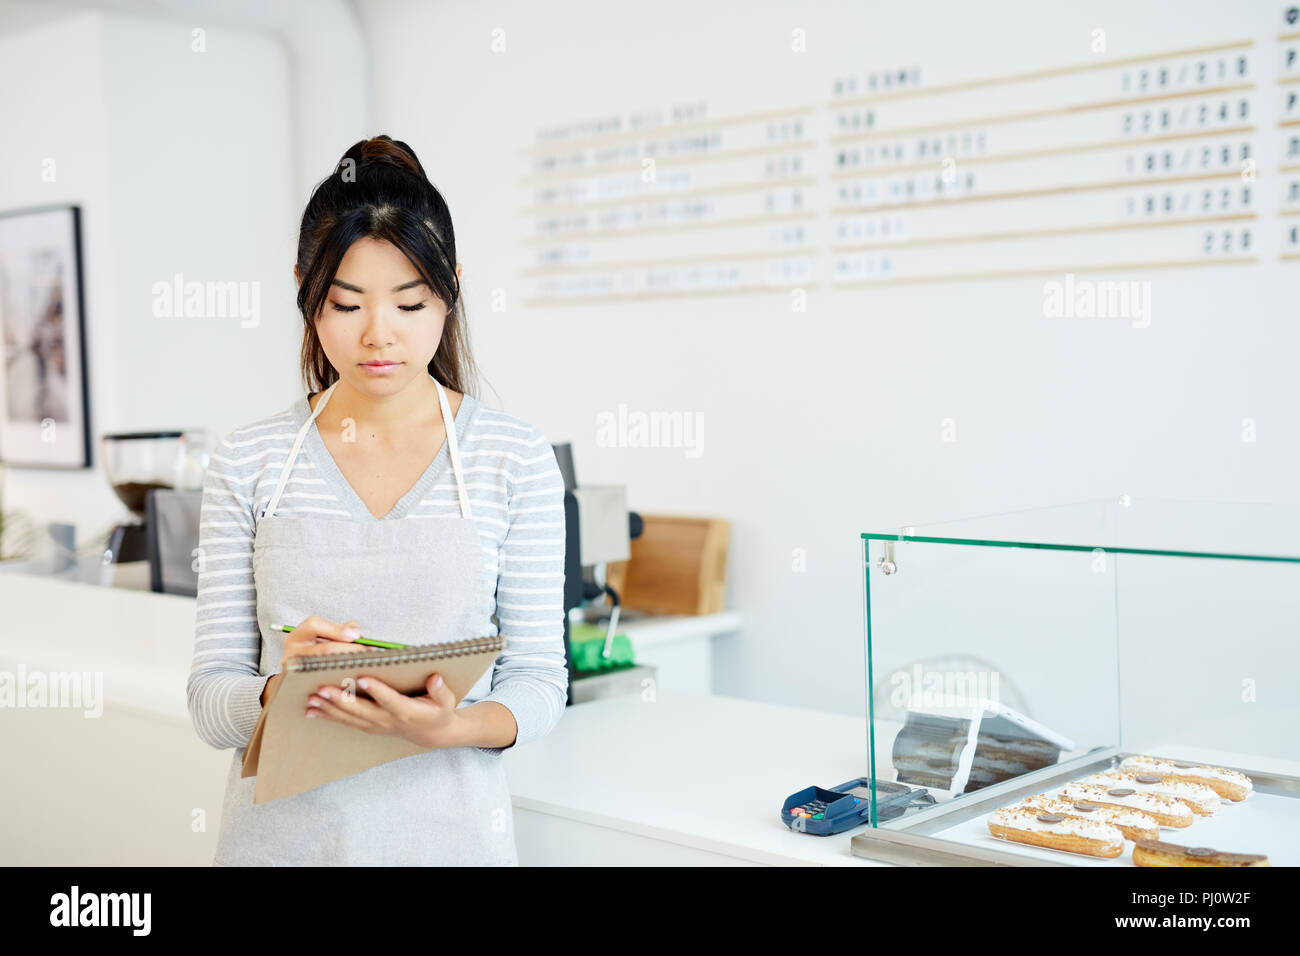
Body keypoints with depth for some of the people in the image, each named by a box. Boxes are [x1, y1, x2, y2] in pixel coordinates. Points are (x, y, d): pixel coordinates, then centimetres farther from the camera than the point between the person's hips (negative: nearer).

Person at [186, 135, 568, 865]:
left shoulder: (516, 460, -5)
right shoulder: (249, 463, -1)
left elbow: (539, 679, -3)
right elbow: (210, 699, -1)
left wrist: (453, 725, -22)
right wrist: (280, 690, -21)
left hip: (447, 827, -1)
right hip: (281, 830, 1)